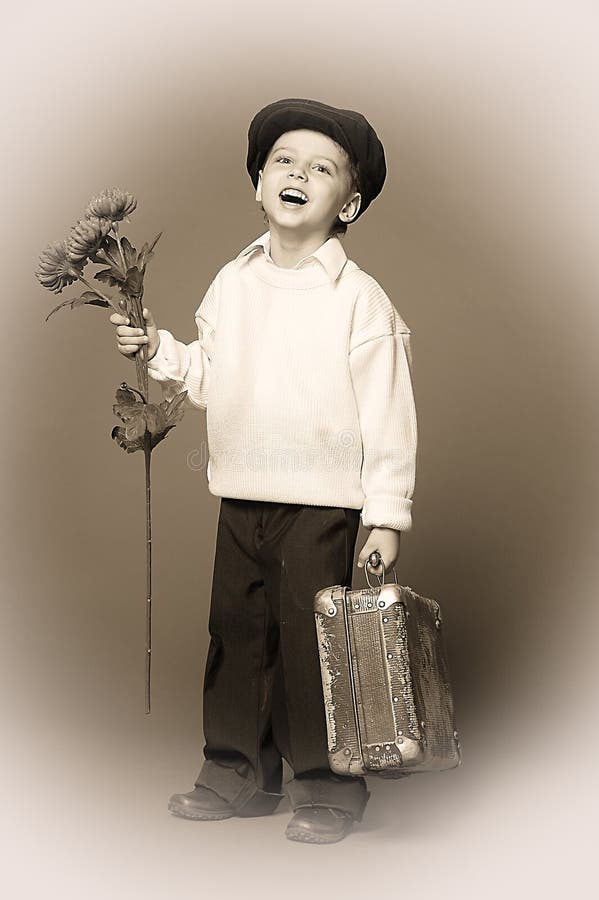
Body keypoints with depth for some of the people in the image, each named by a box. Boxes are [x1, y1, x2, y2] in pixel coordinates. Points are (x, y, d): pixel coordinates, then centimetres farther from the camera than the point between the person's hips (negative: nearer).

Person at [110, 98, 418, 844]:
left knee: (310, 639, 0)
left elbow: (388, 413, -9)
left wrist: (387, 515, -11)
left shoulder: (359, 298, -8)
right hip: (240, 495, 6)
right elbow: (207, 378, 15)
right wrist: (158, 350, -3)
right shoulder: (231, 284, 8)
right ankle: (237, 771, 28)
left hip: (321, 501, -5)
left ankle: (329, 786, 18)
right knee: (235, 629, 13)